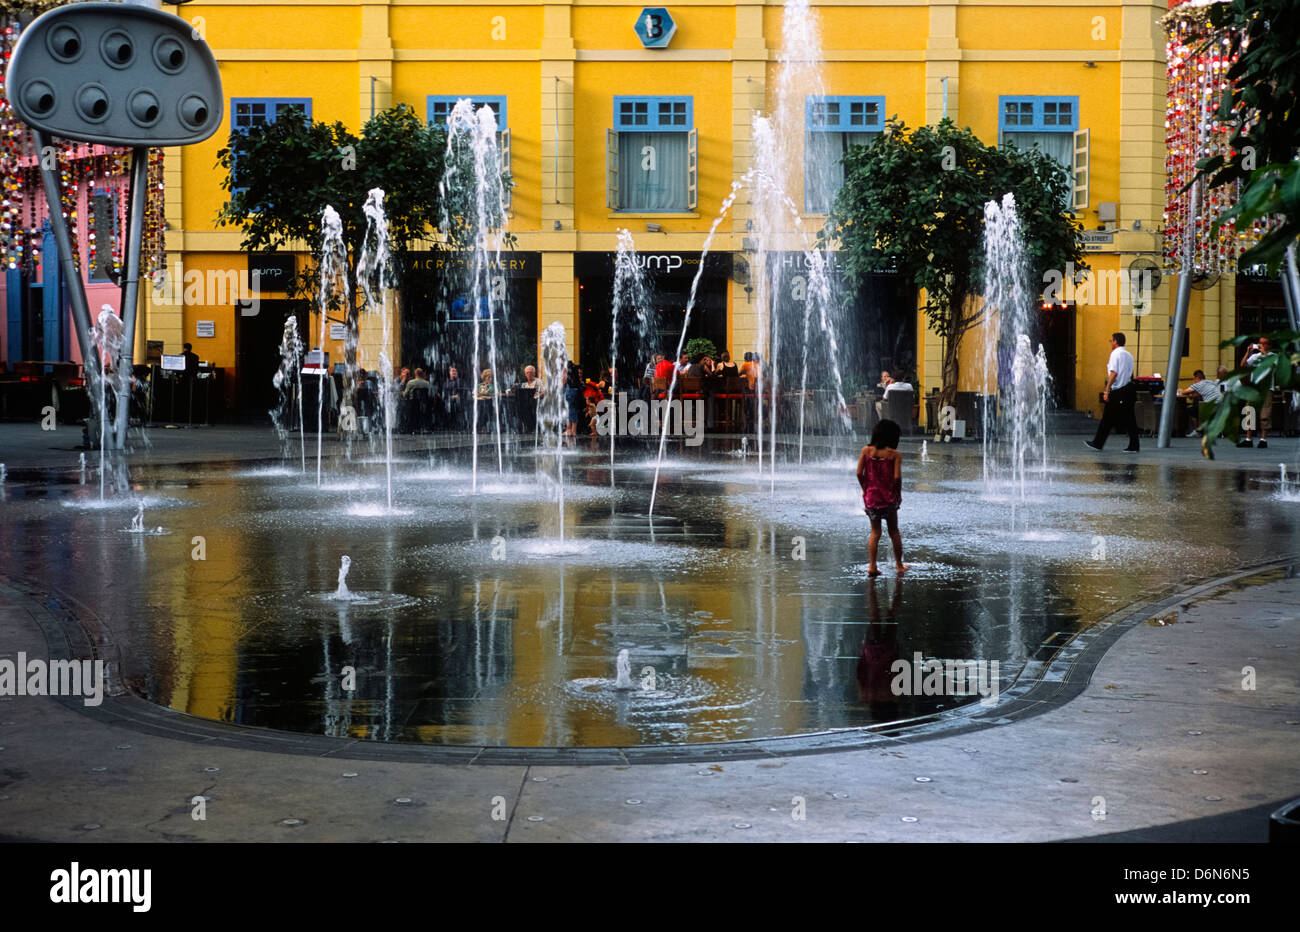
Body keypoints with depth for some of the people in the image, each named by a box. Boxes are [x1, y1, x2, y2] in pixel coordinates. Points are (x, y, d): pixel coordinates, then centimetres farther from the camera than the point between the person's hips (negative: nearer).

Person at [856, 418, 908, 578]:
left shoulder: (866, 450, -3)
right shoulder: (895, 454, -9)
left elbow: (859, 473, -6)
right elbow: (897, 477, -16)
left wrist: (865, 489, 8)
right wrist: (898, 493, 0)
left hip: (870, 496, 2)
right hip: (889, 497, -2)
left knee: (875, 532, 12)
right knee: (894, 531, 14)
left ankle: (871, 566, 4)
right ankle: (899, 565, 22)